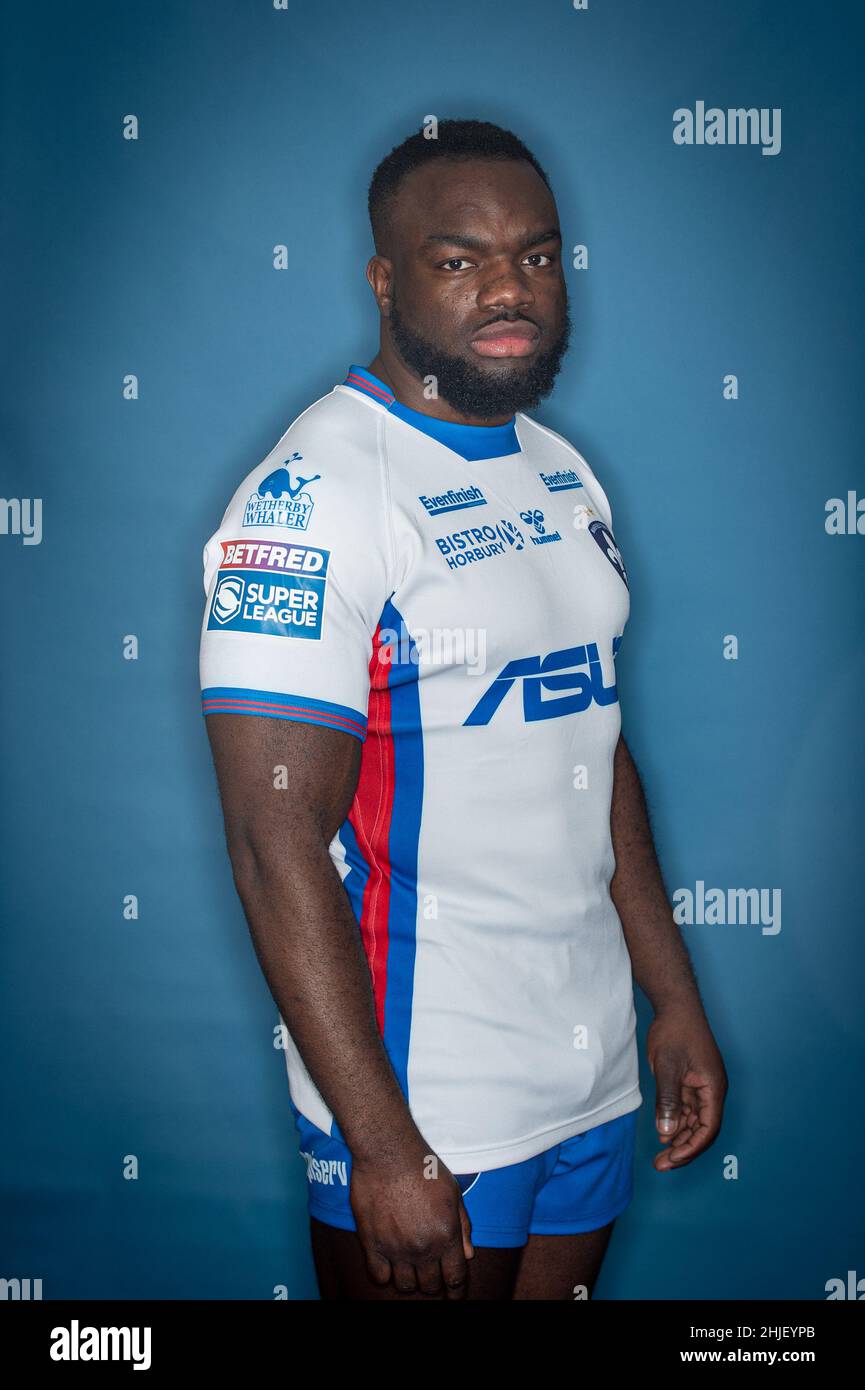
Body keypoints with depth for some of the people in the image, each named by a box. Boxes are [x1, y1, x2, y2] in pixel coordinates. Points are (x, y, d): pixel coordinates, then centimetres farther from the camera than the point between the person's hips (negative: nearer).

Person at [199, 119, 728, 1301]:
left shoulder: (564, 478, 8)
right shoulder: (314, 497, -17)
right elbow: (279, 846, -21)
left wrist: (676, 998, 12)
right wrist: (383, 1146, -21)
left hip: (596, 1076, 7)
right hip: (425, 1112, -7)